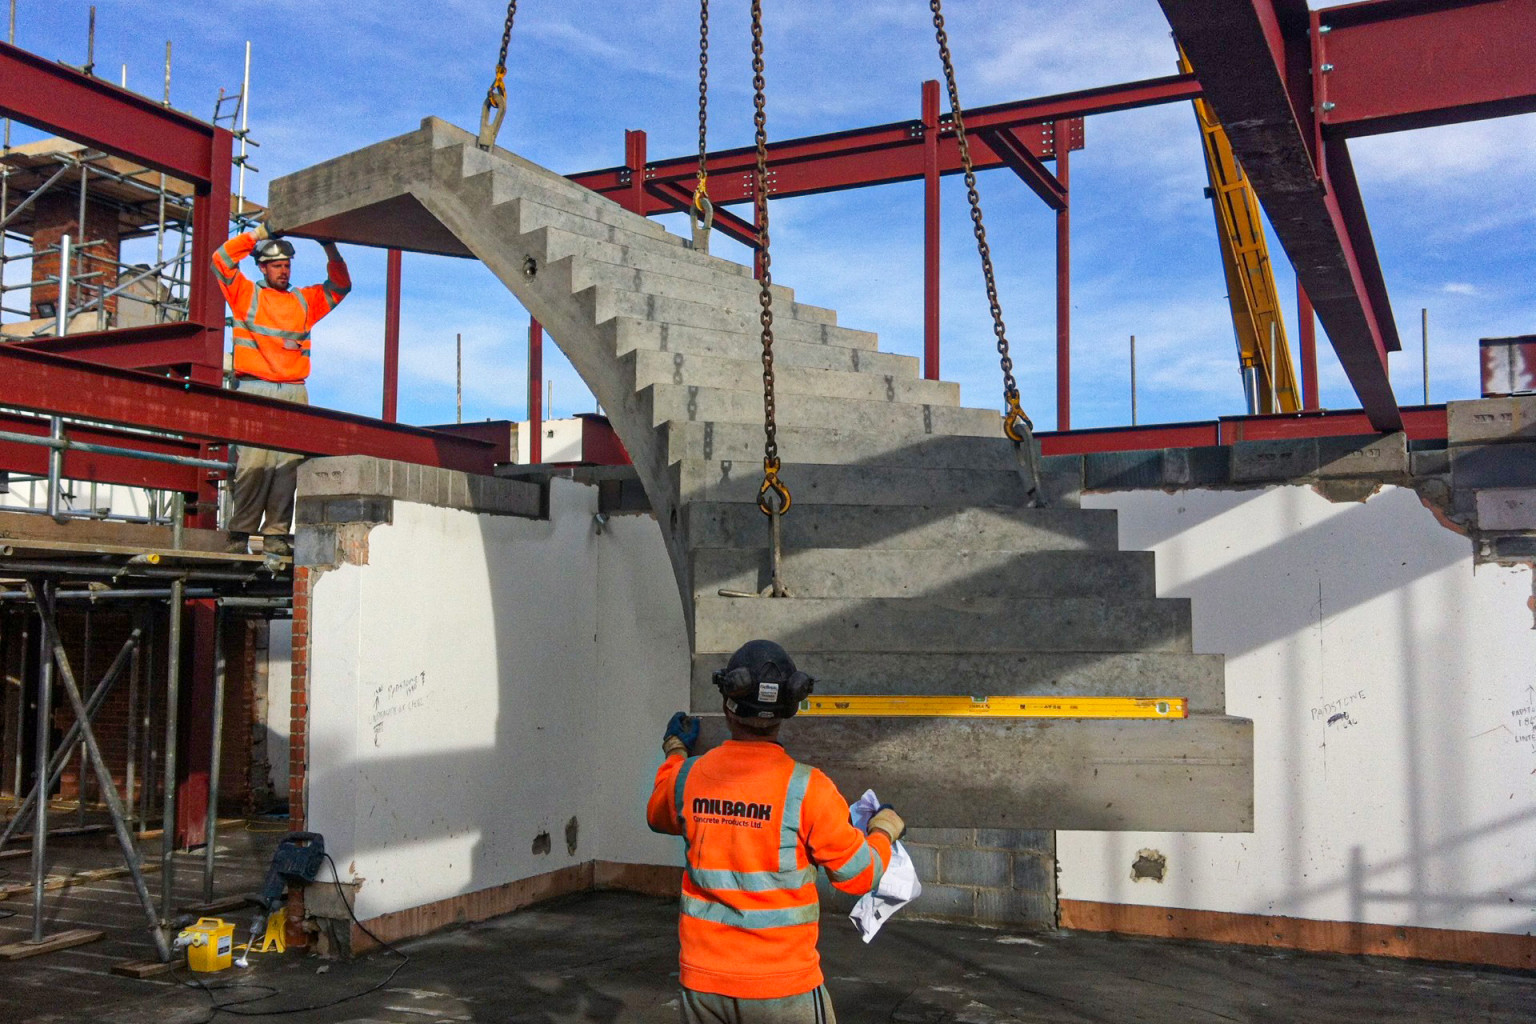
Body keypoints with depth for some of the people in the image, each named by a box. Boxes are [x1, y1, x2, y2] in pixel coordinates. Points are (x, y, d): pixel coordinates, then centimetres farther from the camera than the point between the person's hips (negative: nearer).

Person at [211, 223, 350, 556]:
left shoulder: (305, 300, 22)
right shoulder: (246, 294, 13)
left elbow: (340, 286, 24)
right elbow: (221, 260, 3)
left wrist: (330, 251, 9)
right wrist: (260, 233, 1)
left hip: (294, 393, 3)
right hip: (254, 389, -3)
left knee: (288, 465, -5)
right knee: (252, 462, -10)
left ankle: (276, 534, -4)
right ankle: (241, 533, -7)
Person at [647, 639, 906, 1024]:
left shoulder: (688, 777, -4)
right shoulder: (806, 788, -16)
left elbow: (658, 817, 20)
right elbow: (860, 876, -7)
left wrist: (675, 751, 35)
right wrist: (884, 830, 13)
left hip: (701, 983, 4)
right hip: (783, 990, -4)